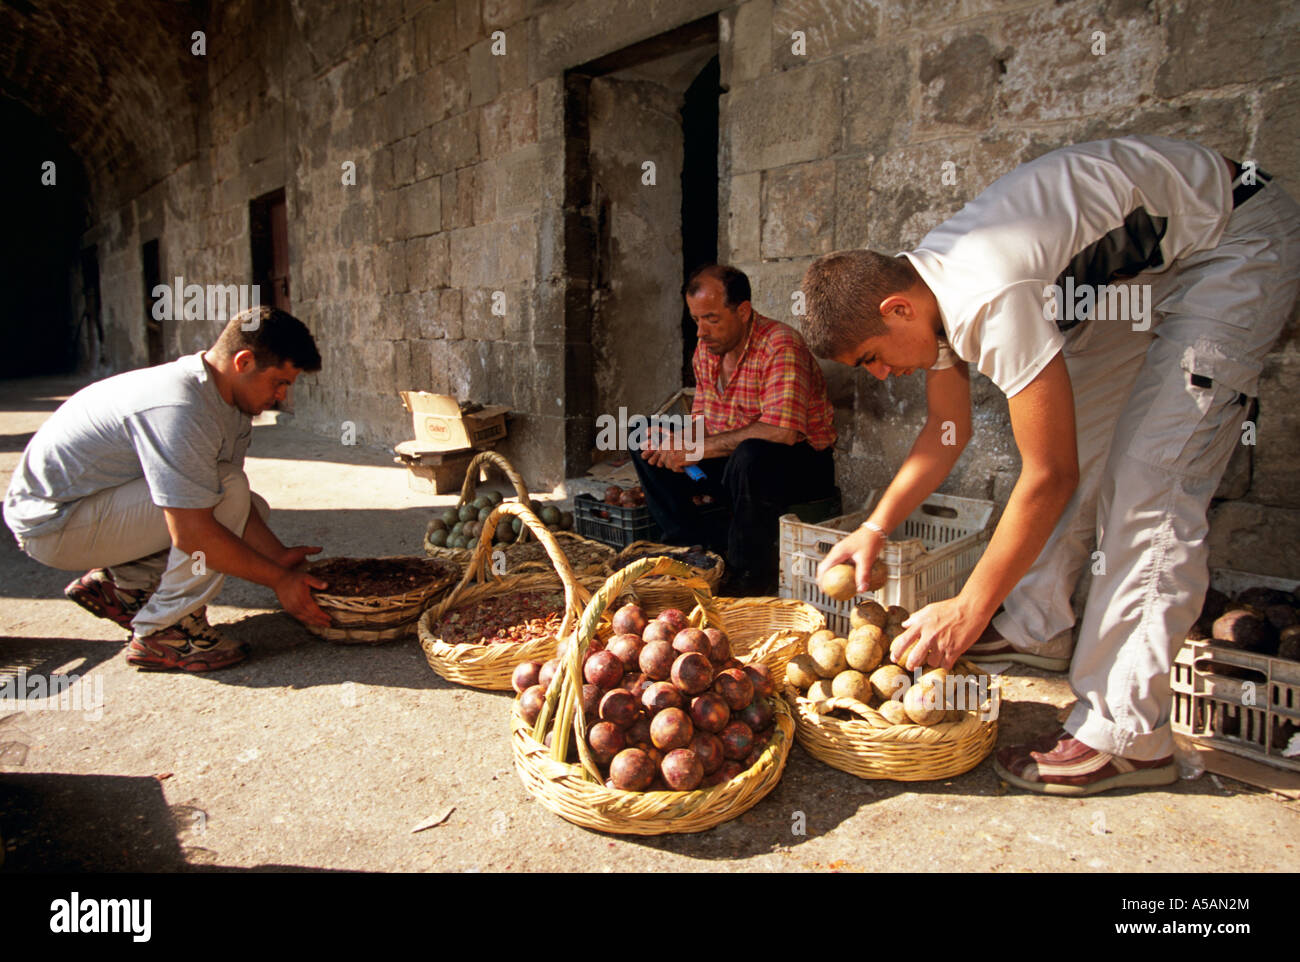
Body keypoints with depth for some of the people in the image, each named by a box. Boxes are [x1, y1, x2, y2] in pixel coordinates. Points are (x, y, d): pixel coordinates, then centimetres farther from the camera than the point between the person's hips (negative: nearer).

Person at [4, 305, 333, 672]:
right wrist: (279, 580, -23)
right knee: (229, 492, -25)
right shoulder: (178, 408, -31)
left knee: (251, 509, 4)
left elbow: (238, 503, 4)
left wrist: (280, 557, -6)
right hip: (52, 524, -9)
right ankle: (163, 632, -14)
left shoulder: (233, 406, -1)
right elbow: (191, 533, -31)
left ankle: (118, 585, 10)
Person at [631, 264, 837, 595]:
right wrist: (677, 444, -12)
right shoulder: (705, 349, 4)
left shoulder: (780, 346, -22)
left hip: (802, 464, -7)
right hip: (733, 460, 8)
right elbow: (702, 418, 12)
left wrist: (701, 448, -27)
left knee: (751, 456, -41)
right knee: (647, 445, -1)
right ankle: (697, 548, -5)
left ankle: (751, 575, -20)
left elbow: (781, 431, -33)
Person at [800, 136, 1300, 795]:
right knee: (1073, 437, 7)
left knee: (1148, 481, -16)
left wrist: (970, 610, -21)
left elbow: (1050, 477, -29)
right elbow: (947, 432, 6)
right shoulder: (925, 284, -5)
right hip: (1142, 263, 9)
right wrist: (874, 530, -1)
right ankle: (1035, 626, 20)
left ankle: (1126, 736, -10)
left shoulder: (990, 300, -34)